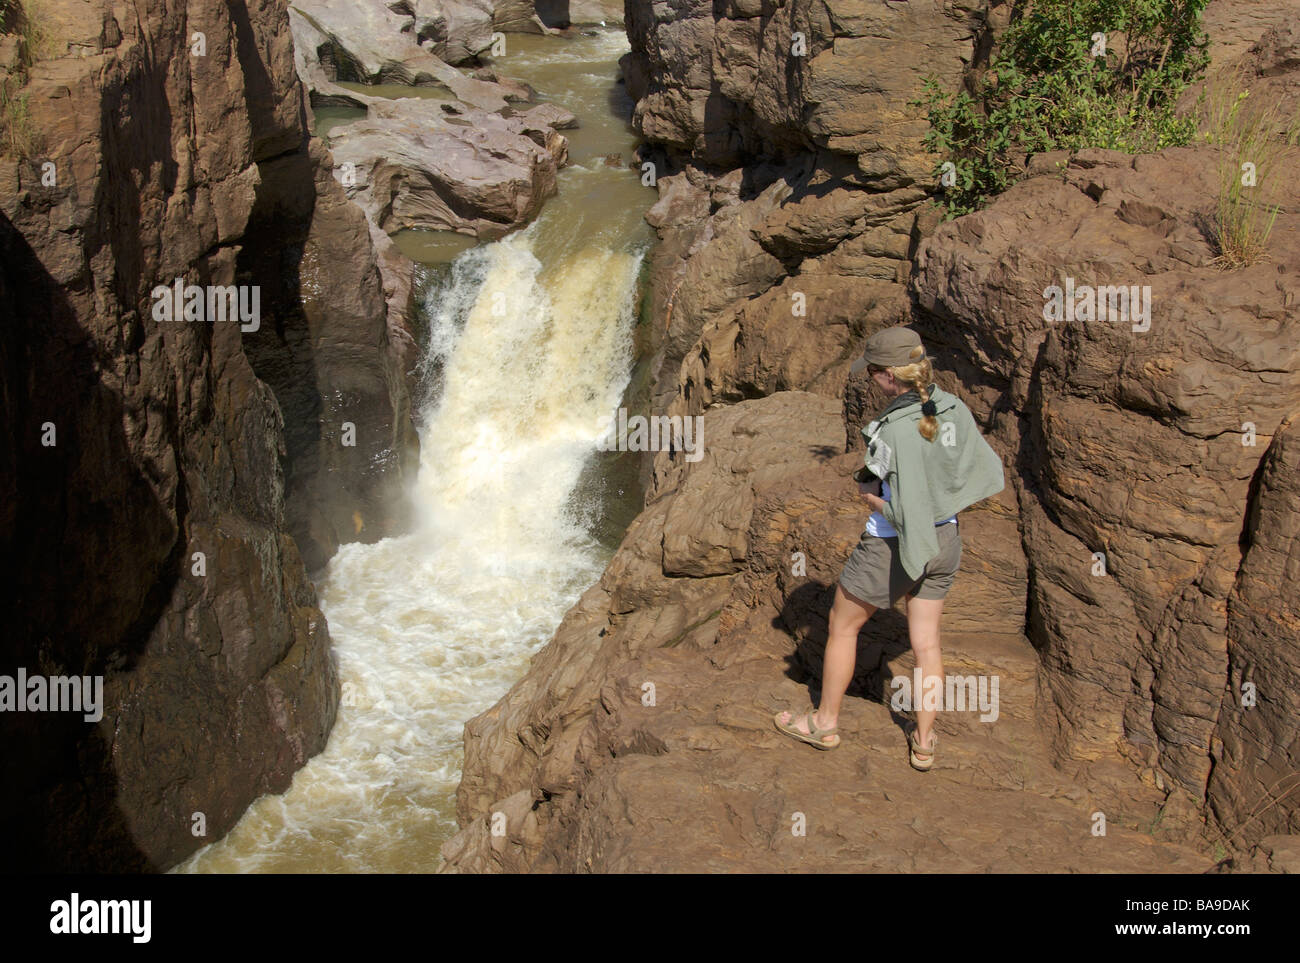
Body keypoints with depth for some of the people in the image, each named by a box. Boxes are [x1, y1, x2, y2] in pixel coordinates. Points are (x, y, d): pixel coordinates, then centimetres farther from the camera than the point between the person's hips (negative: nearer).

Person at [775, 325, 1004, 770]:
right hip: (944, 539, 6)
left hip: (893, 547, -6)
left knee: (842, 626, 15)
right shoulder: (955, 409, -6)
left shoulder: (895, 429, -27)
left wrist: (866, 493, -8)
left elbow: (903, 510, -25)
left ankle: (824, 723, 29)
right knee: (926, 641, 16)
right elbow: (984, 471, 2)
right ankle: (924, 742, 25)